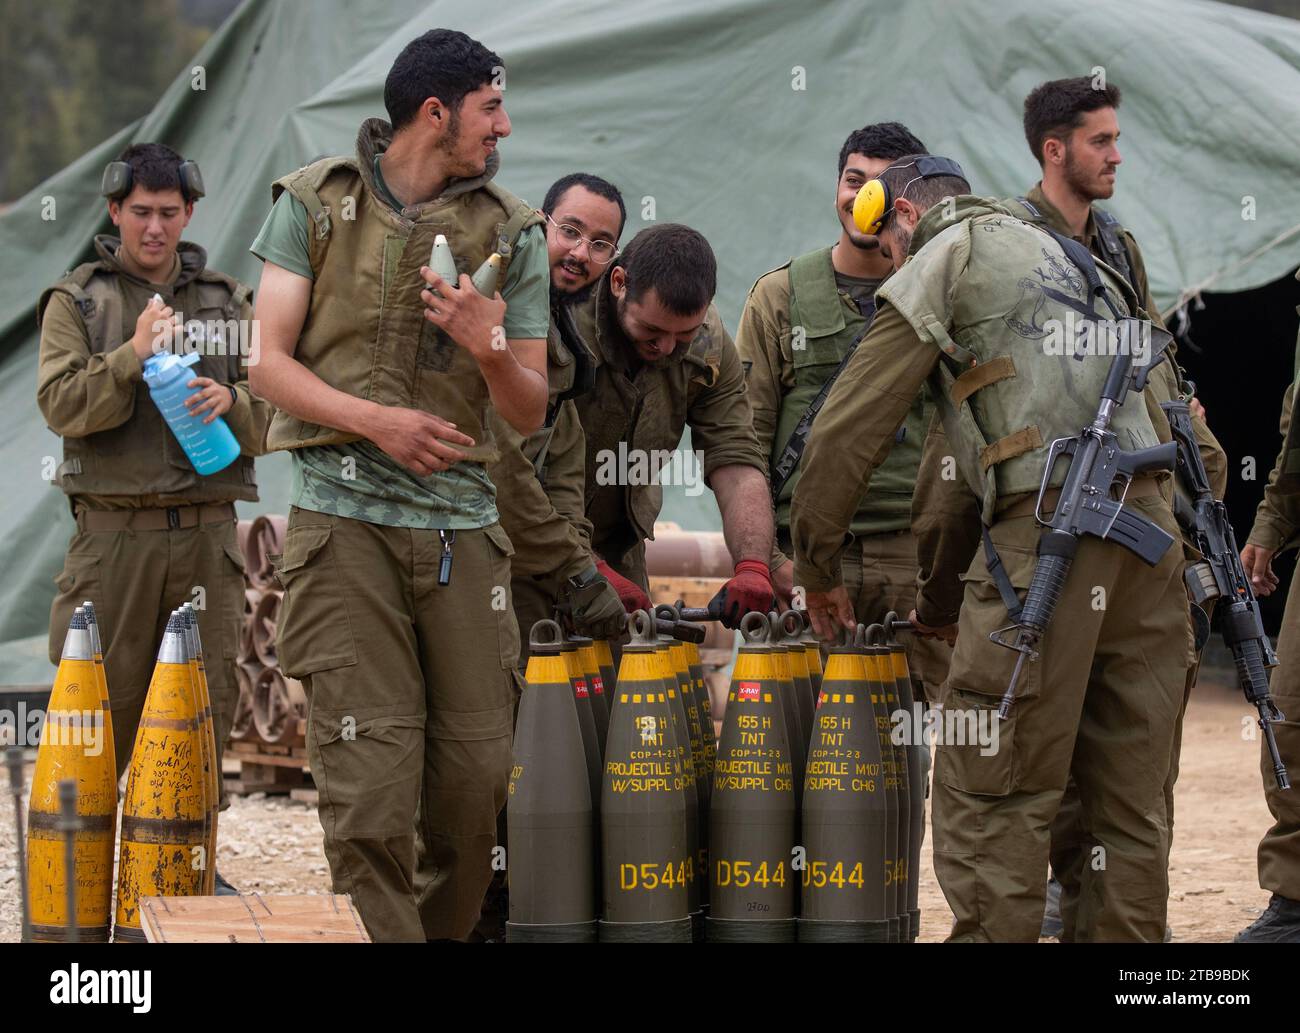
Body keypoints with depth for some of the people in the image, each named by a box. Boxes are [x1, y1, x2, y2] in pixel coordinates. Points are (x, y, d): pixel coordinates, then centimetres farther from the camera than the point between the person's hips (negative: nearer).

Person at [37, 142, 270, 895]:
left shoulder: (229, 303, 14)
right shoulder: (77, 301, 7)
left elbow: (270, 418, 11)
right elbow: (61, 404, -6)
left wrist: (231, 400, -10)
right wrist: (132, 357, -18)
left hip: (207, 535, 3)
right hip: (114, 529, -3)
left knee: (206, 703, 2)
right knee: (100, 705, -4)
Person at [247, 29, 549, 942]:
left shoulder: (512, 232, 10)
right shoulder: (315, 203, 5)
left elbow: (531, 413, 11)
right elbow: (269, 361, 1)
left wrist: (491, 350, -12)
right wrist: (377, 421, -14)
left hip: (462, 527, 3)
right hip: (345, 519, -3)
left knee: (479, 769, 1)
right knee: (371, 779, -10)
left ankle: (448, 932, 18)